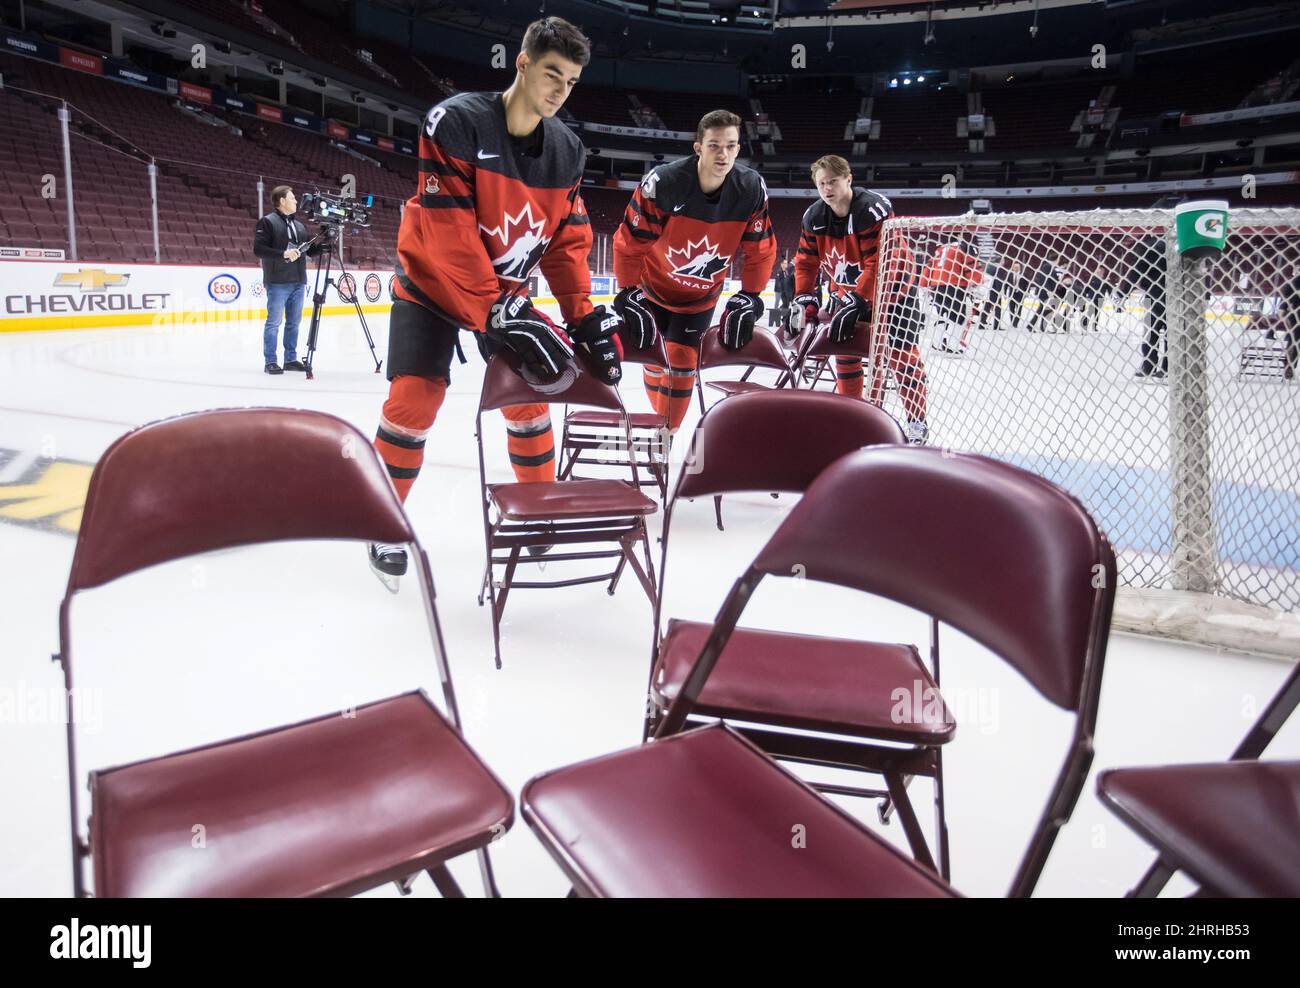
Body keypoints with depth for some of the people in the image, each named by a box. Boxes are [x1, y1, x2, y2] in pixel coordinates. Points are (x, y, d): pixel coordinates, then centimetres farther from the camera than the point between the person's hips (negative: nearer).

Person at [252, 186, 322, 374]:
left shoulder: (299, 225, 17)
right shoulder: (267, 222, -3)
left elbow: (311, 251, 18)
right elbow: (258, 249, -11)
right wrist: (283, 254, -20)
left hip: (298, 281, 7)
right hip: (278, 282, -7)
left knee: (294, 322, 9)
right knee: (274, 322, -4)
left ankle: (291, 359, 16)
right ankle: (270, 361, 0)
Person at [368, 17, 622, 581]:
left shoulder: (566, 152, -6)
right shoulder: (455, 122, -24)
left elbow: (567, 239, -2)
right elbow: (449, 236, -29)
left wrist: (585, 318, -13)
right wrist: (497, 313, -34)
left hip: (508, 288, 5)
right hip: (433, 280, -5)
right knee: (416, 396, -13)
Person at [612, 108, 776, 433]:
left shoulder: (752, 189, -21)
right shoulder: (663, 182, -30)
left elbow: (761, 250, -8)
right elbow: (629, 242, -22)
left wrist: (749, 298, -10)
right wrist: (628, 295, -20)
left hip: (702, 295, 1)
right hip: (654, 285, -1)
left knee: (682, 363, -7)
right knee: (652, 357, 12)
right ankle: (659, 418, 40)